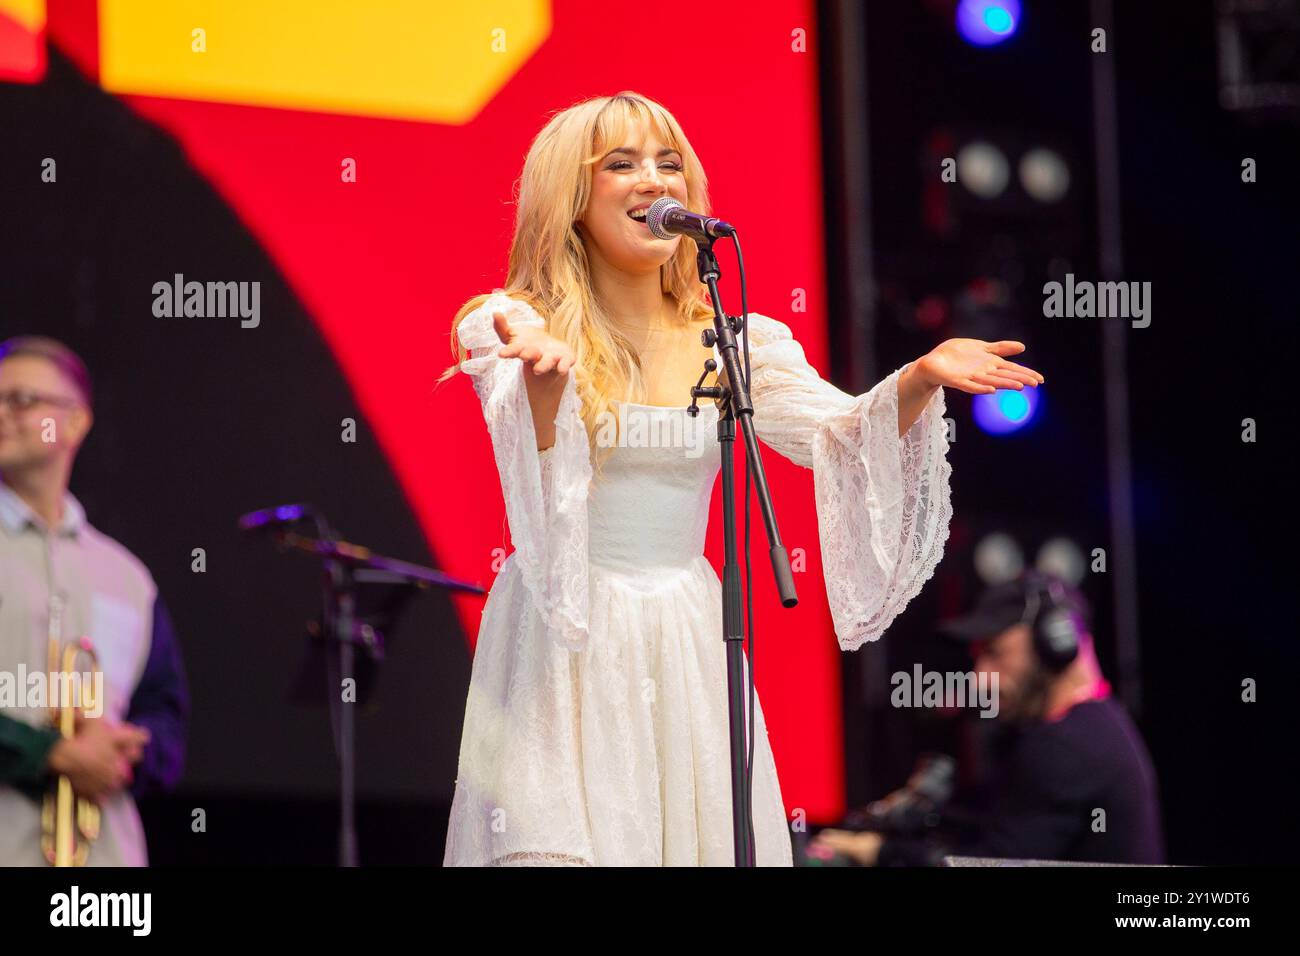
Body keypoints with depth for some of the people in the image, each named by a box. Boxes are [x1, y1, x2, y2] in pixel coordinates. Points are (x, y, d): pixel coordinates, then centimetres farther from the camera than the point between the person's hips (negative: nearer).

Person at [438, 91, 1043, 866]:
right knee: (555, 845, -14)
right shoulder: (516, 328, -1)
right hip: (561, 656, -4)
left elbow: (839, 437, -4)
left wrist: (918, 382, -23)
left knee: (700, 838, -1)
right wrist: (543, 377, -43)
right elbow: (528, 447, -21)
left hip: (687, 649, 4)